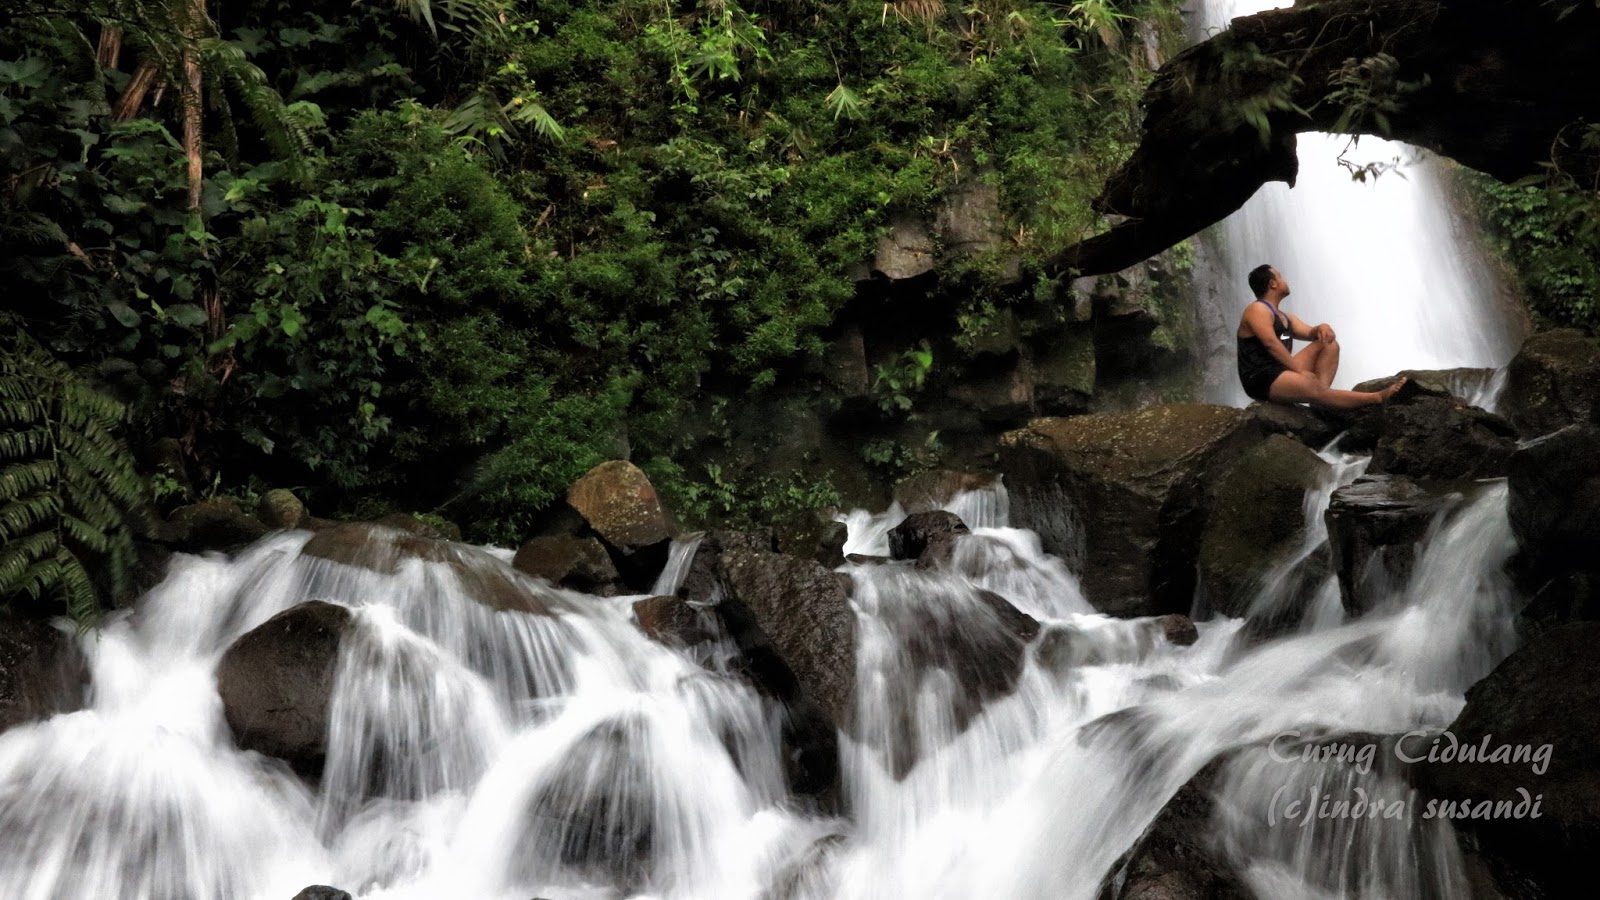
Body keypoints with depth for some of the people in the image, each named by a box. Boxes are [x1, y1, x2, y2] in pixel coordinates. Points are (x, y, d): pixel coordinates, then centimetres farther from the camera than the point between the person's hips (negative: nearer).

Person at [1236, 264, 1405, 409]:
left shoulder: (1285, 317, 25)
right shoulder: (1257, 310, -6)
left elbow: (1309, 333, 19)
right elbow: (1271, 343, -19)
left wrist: (1322, 328, -6)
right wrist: (1300, 370, -23)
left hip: (1282, 371, 10)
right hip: (1262, 381, -10)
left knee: (1329, 343, 4)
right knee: (1313, 387, -31)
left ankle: (1321, 394, -18)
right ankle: (1378, 397, -30)